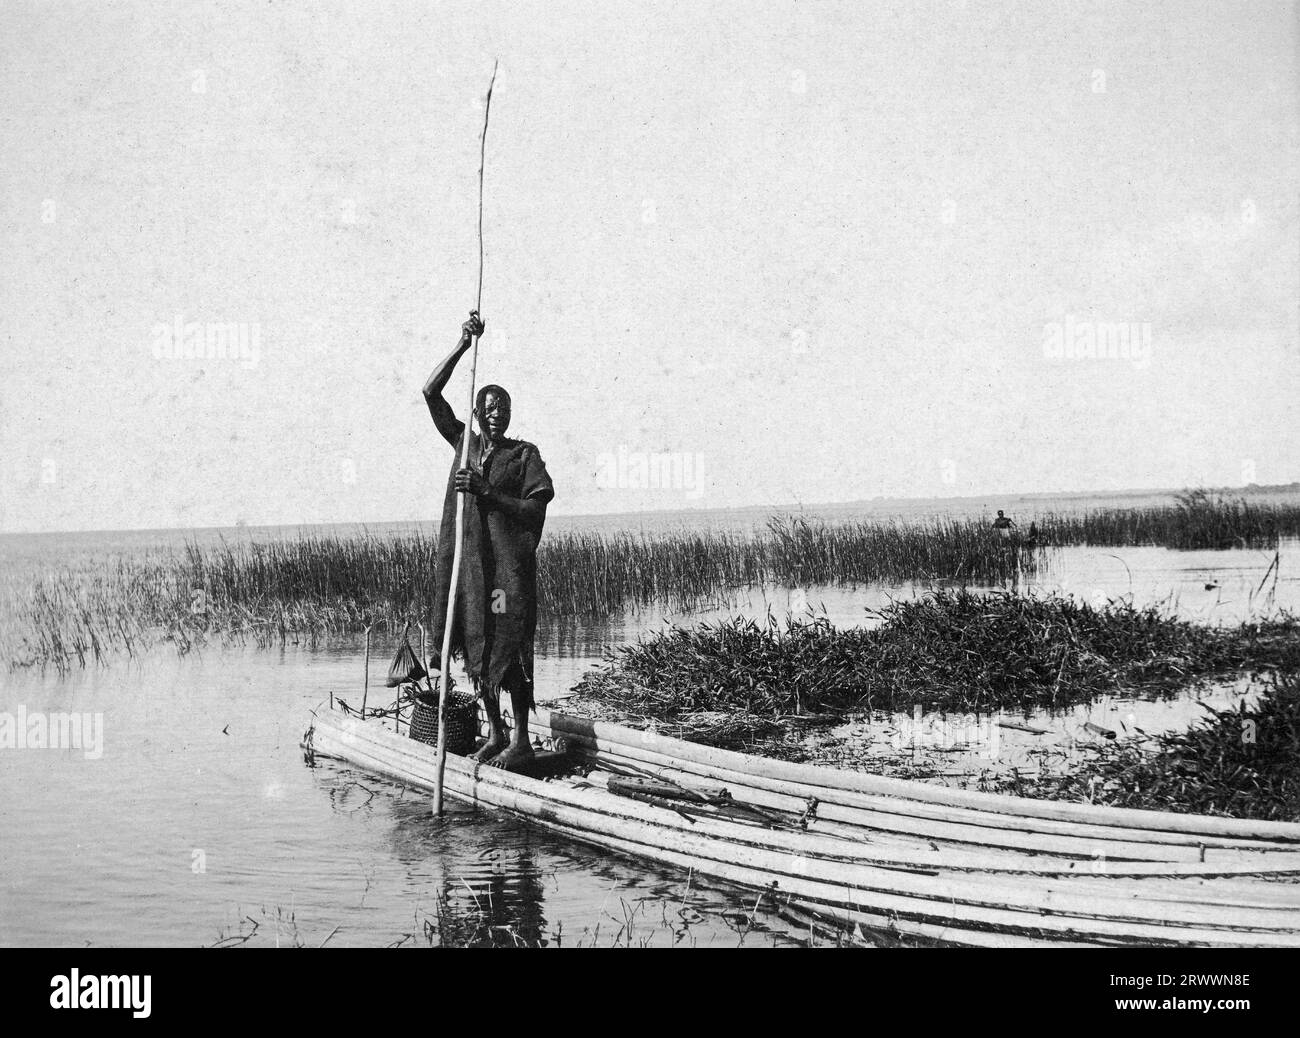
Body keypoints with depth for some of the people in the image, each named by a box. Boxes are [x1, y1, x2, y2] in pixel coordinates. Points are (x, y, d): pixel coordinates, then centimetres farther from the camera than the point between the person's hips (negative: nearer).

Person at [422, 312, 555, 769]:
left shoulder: (524, 454, 1)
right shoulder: (464, 442, 12)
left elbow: (535, 509, -8)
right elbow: (431, 392, 7)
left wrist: (485, 492, -16)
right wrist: (463, 344, -1)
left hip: (509, 561, -4)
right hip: (467, 557, 5)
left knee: (510, 646, -7)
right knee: (475, 646, 7)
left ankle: (521, 737, -2)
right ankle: (494, 733, 17)